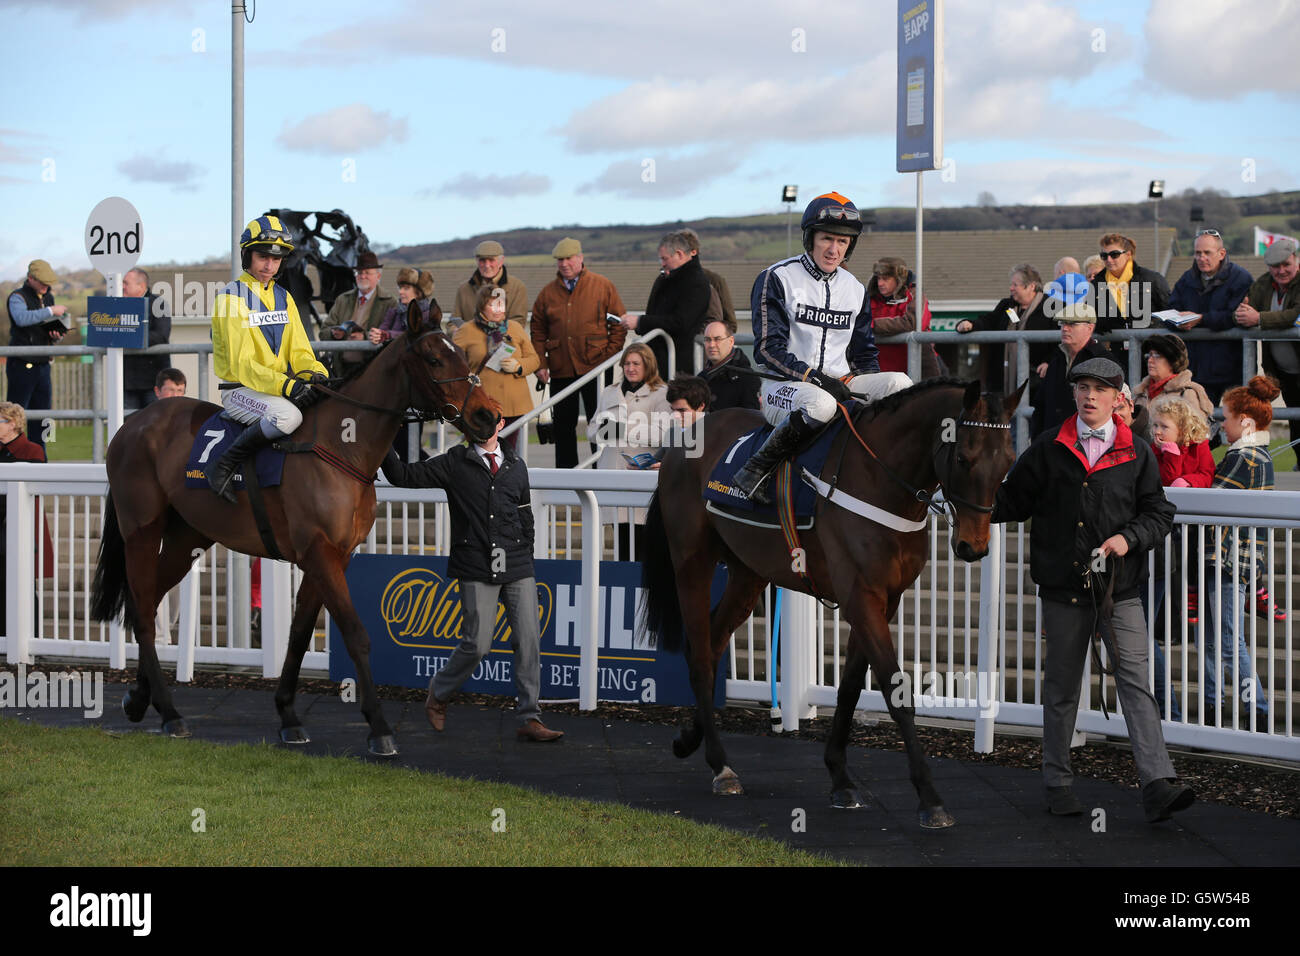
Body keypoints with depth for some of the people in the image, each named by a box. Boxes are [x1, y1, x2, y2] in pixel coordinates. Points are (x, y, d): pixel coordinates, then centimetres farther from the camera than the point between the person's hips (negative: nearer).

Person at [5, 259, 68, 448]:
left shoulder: (48, 298, 15)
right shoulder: (18, 297, -7)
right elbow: (22, 318, -28)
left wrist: (56, 337, 1)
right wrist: (50, 311, -27)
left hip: (42, 365, 7)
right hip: (21, 365, -7)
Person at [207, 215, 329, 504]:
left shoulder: (283, 298, 14)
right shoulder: (231, 297, -8)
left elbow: (299, 350, 10)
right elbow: (240, 364, -17)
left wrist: (316, 375, -15)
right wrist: (285, 386, -30)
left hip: (283, 388, 7)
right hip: (240, 390, -7)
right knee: (288, 415, -36)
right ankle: (224, 468, -24)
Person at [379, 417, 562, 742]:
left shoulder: (516, 467, 13)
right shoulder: (454, 464, 4)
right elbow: (403, 476, 0)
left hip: (516, 569, 3)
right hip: (476, 570, -3)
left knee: (529, 641, -3)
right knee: (477, 644, -7)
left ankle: (529, 720, 4)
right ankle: (438, 695, 20)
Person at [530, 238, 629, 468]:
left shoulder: (603, 287, 1)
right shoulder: (548, 293, 9)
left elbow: (619, 324, 2)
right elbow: (538, 331, 10)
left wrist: (610, 356, -6)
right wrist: (540, 364, 0)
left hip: (595, 366, -3)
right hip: (561, 371, 3)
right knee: (563, 425, 7)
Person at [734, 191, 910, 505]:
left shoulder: (855, 290, 15)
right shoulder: (776, 279, -2)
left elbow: (864, 354, 21)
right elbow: (768, 348, -9)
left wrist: (855, 383, -2)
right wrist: (814, 379, -20)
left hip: (841, 384, 5)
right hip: (782, 384, -5)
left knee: (899, 383, -21)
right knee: (820, 405, -41)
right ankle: (758, 467, -27)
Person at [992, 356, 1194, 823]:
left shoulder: (1136, 454, 5)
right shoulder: (1048, 449, 4)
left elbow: (1159, 512, 6)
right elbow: (1013, 501, 7)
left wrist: (1129, 538, -11)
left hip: (1119, 590, -1)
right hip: (1063, 590, 1)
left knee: (1134, 681, -10)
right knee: (1061, 686, 10)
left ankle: (1158, 786, -17)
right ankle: (1057, 782, 23)